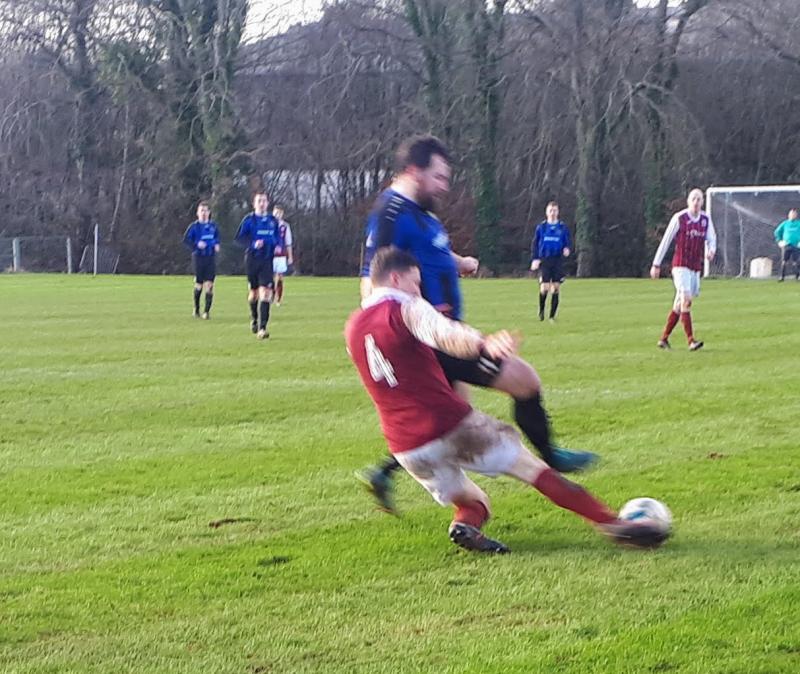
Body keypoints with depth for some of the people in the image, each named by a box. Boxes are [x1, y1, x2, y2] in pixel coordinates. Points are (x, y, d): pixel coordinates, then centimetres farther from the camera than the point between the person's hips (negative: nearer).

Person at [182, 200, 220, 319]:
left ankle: (207, 311, -7)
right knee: (199, 285, 5)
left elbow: (217, 237, 22)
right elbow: (185, 240, -3)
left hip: (211, 257, 2)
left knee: (209, 284, -8)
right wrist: (196, 245, -18)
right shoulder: (194, 226, -3)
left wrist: (217, 244, 2)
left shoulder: (213, 226, 5)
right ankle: (196, 309, 24)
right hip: (198, 257, -2)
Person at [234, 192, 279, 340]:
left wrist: (277, 246, 1)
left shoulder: (272, 221, 9)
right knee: (254, 292, 10)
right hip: (252, 259, -1)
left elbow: (277, 238, 22)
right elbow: (239, 238, -4)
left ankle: (262, 328, -15)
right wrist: (253, 244, -18)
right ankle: (254, 318, 40)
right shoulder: (249, 220, -1)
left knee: (265, 292, -13)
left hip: (267, 260, 1)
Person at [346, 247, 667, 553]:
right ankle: (612, 523, -3)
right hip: (451, 424, -6)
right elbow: (444, 334, -30)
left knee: (471, 501, 23)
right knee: (537, 470, 3)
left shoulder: (352, 329, 14)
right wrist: (483, 343, -48)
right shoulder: (406, 308, -7)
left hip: (406, 448, 6)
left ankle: (465, 524, -11)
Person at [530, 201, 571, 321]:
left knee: (556, 288, -1)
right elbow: (534, 244, 9)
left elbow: (567, 243, 11)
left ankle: (552, 316, 8)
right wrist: (534, 259, -2)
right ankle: (541, 310, 12)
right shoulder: (541, 227, 6)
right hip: (544, 260, -1)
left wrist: (567, 249, -13)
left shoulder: (563, 228, 6)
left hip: (557, 261, 1)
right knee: (544, 287, -13)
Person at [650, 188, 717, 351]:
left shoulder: (706, 219, 8)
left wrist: (711, 250, -13)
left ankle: (664, 339, 18)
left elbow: (711, 238, 12)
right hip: (681, 265, -6)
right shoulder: (679, 218, -6)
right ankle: (691, 341, -22)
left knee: (679, 304, 9)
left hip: (696, 267, 6)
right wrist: (656, 264, -1)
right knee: (686, 300, -18)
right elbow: (666, 241, -2)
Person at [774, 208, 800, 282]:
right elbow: (777, 232, 19)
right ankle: (782, 276, -3)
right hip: (786, 245, 1)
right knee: (784, 261, -6)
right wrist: (779, 241, 9)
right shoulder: (785, 223, 9)